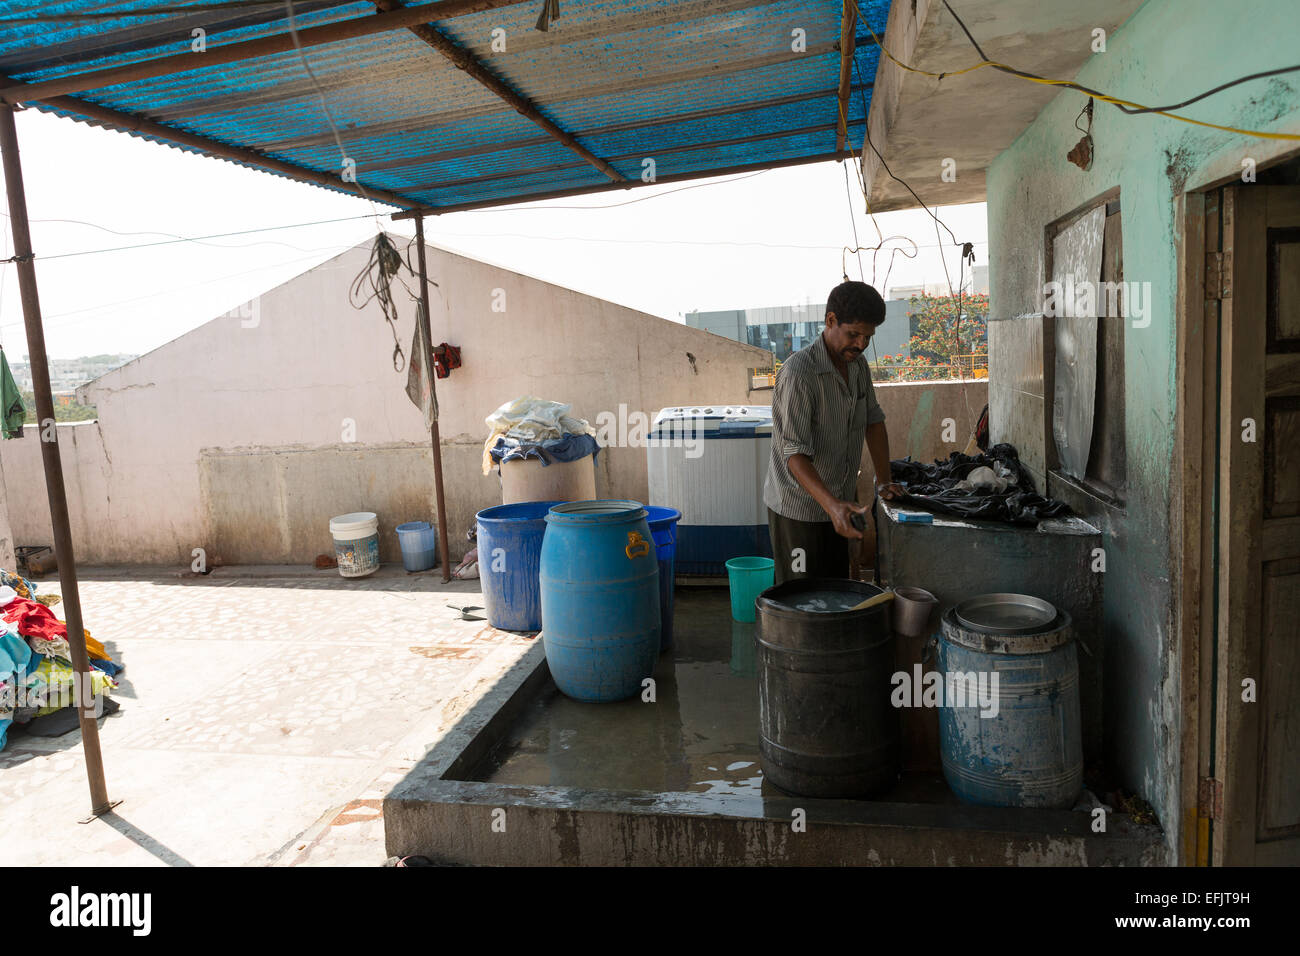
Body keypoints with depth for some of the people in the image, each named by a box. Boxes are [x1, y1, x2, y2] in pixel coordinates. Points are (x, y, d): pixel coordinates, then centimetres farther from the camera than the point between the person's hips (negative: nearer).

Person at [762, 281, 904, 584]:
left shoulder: (857, 364, 4)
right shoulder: (799, 372, -23)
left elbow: (873, 420, 16)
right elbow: (795, 453, -27)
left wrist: (884, 481, 9)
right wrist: (832, 505, -39)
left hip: (837, 503, 8)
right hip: (798, 508, -8)